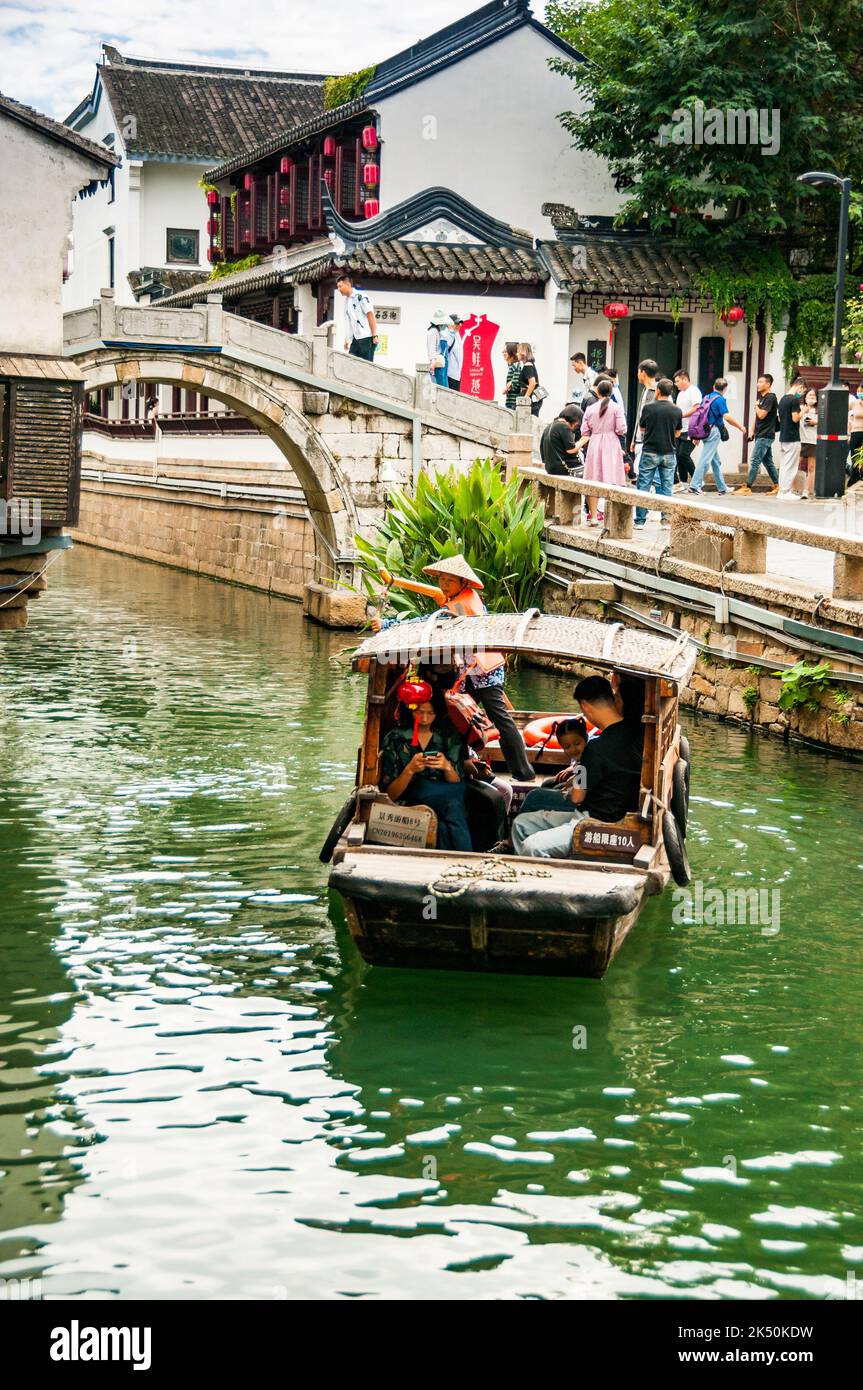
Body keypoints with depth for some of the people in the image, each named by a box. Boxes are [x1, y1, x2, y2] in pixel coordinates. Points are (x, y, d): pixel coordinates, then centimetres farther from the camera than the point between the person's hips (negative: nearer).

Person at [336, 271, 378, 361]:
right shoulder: (347, 300, 17)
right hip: (356, 339, 8)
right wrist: (347, 340, 18)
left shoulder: (360, 296, -9)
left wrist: (374, 336, -17)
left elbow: (370, 315, -13)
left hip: (366, 338, -8)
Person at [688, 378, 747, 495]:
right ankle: (695, 485, -14)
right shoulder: (720, 399, -9)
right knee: (705, 459, -9)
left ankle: (722, 488, 19)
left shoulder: (706, 397, 14)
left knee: (715, 460, 13)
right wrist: (740, 427, -7)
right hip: (714, 431, -8)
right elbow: (727, 417, -17)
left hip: (705, 431, 8)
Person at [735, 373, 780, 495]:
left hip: (765, 436, -10)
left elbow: (761, 415, -21)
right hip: (760, 435, 10)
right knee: (768, 461, 12)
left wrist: (756, 406, -3)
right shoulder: (762, 397, 17)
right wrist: (753, 431, 19)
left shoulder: (770, 398, -13)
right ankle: (777, 486, 17)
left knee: (754, 461, -11)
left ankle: (747, 488, -11)